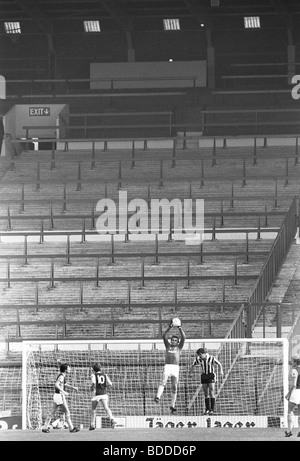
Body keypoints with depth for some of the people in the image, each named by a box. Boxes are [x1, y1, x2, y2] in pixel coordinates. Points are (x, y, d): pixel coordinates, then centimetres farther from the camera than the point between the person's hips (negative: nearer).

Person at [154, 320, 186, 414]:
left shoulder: (179, 347, 16)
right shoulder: (168, 346, 16)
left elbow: (183, 337, 3)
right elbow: (164, 336, 5)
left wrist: (180, 328, -5)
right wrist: (169, 327, -5)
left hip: (176, 367, 1)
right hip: (167, 366, -1)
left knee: (174, 387, 2)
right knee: (163, 381, -26)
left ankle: (172, 405, 10)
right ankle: (158, 397, -44)